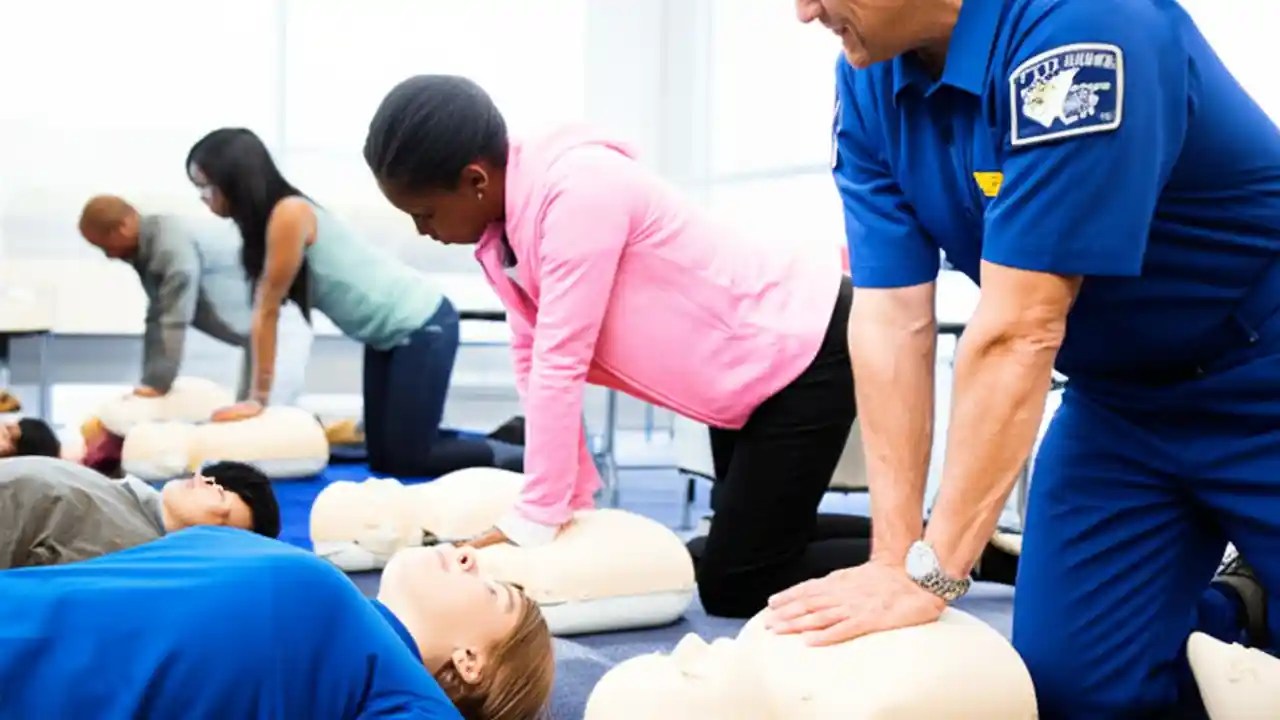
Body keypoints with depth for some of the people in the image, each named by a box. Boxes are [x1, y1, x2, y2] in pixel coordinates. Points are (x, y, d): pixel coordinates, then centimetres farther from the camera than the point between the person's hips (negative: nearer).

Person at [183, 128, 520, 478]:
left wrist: (258, 399, -14)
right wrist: (253, 396, 4)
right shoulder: (263, 224, 6)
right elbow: (263, 311, 6)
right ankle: (505, 438, 21)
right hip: (388, 334, 9)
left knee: (405, 459, -8)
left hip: (423, 324, -9)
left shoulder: (289, 214, -21)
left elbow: (268, 311, -18)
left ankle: (516, 455, 5)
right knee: (382, 457, 8)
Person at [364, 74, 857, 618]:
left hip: (805, 344, -9)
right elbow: (532, 359, 1)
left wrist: (533, 522, -24)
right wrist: (571, 500, 1)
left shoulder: (576, 192, -30)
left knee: (733, 585, -8)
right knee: (735, 556, 17)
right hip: (748, 369, 10)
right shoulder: (501, 217, -3)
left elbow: (561, 363, -29)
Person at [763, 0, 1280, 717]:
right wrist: (893, 555, -15)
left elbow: (1019, 333, -31)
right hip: (1119, 392, 6)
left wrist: (930, 575, -28)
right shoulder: (867, 77, -8)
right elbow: (892, 320, -11)